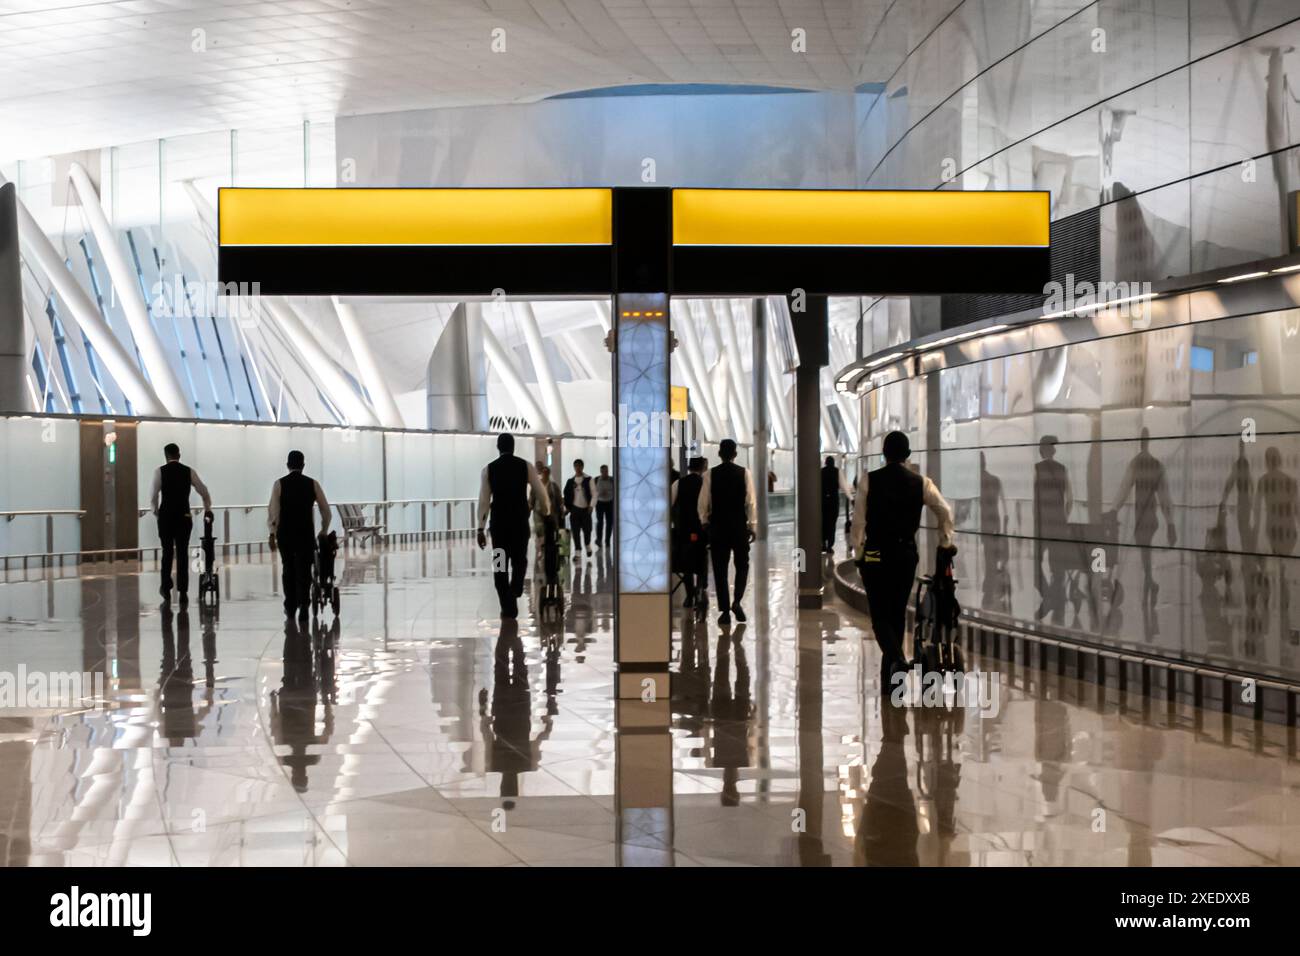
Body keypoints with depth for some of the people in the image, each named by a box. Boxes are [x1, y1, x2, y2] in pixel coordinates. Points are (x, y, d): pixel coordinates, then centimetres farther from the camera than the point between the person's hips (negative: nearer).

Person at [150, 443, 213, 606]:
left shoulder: (160, 471, -4)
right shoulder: (189, 471, 2)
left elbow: (153, 496, -7)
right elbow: (204, 491, 8)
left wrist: (155, 511, 12)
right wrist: (207, 509, 23)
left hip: (166, 517, -1)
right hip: (184, 517, 1)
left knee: (167, 553, 13)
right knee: (183, 554, 3)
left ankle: (166, 589, 18)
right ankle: (183, 592, -1)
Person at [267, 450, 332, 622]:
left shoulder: (279, 484, -2)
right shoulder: (312, 484, 1)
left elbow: (273, 511, -8)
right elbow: (326, 510, 4)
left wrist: (272, 533, -1)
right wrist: (324, 531, 16)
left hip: (284, 534, 1)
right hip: (306, 534, -1)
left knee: (288, 569, 17)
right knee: (304, 570, 2)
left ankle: (290, 606, 22)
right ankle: (303, 606, -11)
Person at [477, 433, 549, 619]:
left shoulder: (489, 469, -1)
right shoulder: (526, 466, -1)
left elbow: (484, 501, -4)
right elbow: (541, 492, 1)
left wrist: (481, 529, -1)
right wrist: (547, 510, 22)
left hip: (498, 522, 0)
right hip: (520, 521, 0)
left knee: (500, 563, 7)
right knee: (519, 559, 20)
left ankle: (508, 608, 5)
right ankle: (514, 591, -2)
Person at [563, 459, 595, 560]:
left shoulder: (588, 479, -2)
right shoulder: (570, 481, 6)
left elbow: (594, 493, -4)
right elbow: (567, 495, 10)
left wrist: (591, 505, -14)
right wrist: (566, 507, 3)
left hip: (585, 508, -2)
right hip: (574, 509, 2)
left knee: (587, 529, 4)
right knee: (575, 532, -4)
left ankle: (587, 545, 33)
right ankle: (578, 552, -2)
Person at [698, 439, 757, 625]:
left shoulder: (710, 475, -4)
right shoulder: (744, 473, -5)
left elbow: (703, 502, 0)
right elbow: (751, 501, -5)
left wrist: (704, 521, 17)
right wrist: (753, 526, 2)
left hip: (717, 526, 0)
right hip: (740, 526, 0)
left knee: (720, 569, 6)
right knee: (742, 565, 16)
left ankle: (725, 611, 3)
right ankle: (737, 601, -2)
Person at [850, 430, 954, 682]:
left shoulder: (869, 481, -6)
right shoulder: (920, 483, 0)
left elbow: (858, 520, -6)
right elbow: (945, 511, -3)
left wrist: (858, 553, 3)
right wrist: (945, 542, 10)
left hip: (875, 555, -3)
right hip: (906, 553, 3)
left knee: (879, 615, 1)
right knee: (898, 612, 16)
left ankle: (896, 659, -24)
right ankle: (890, 674, 22)